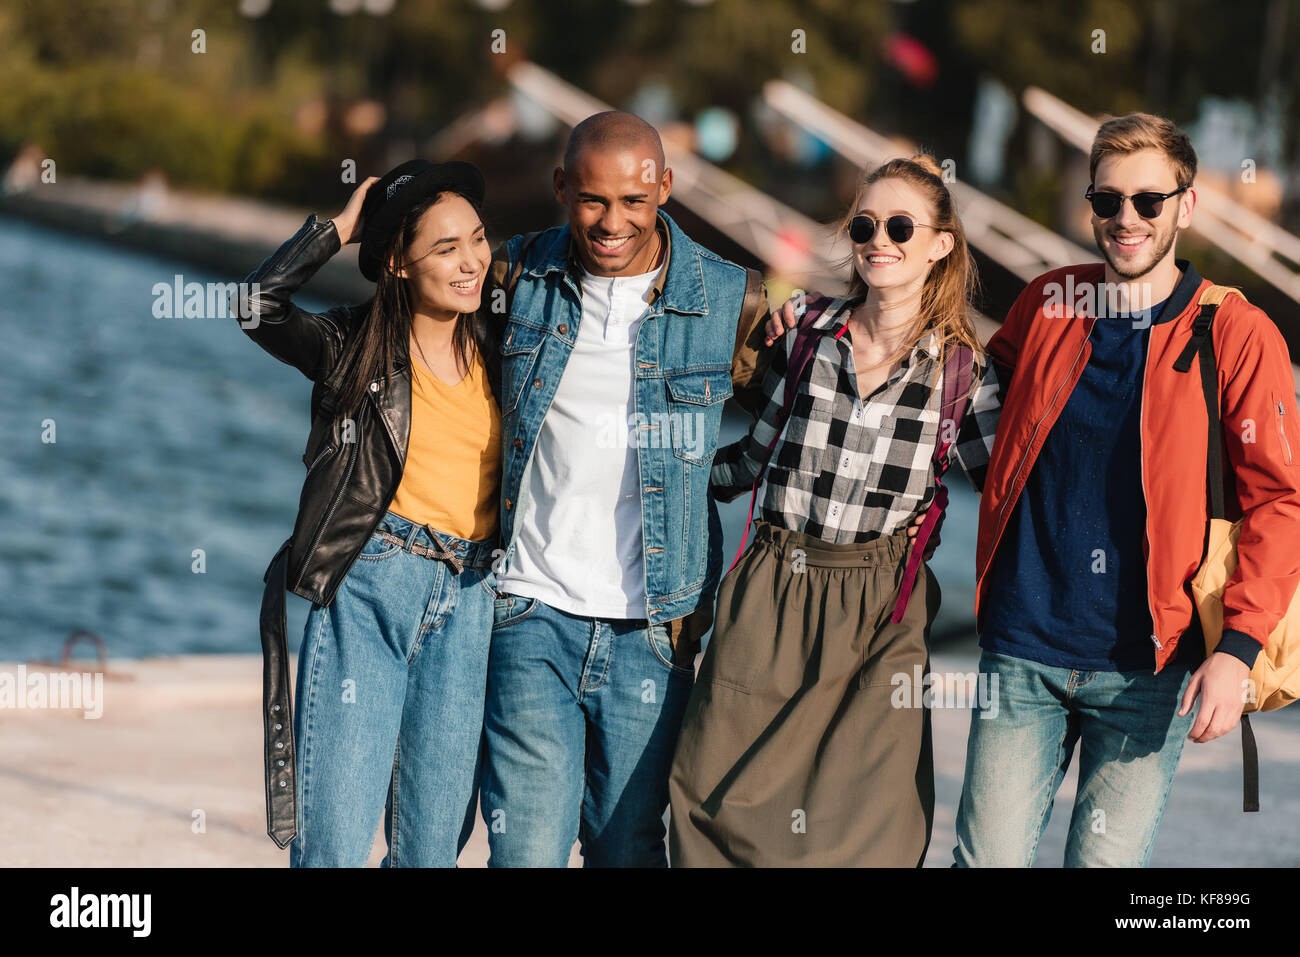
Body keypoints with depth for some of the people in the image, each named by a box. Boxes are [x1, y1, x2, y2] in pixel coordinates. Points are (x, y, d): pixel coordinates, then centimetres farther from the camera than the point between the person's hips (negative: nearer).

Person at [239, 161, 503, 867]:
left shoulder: (495, 357, 13)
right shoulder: (354, 346, 3)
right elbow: (258, 305, -14)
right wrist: (338, 228, -6)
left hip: (470, 603, 4)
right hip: (367, 593, -3)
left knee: (434, 844, 7)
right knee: (334, 841, -8)